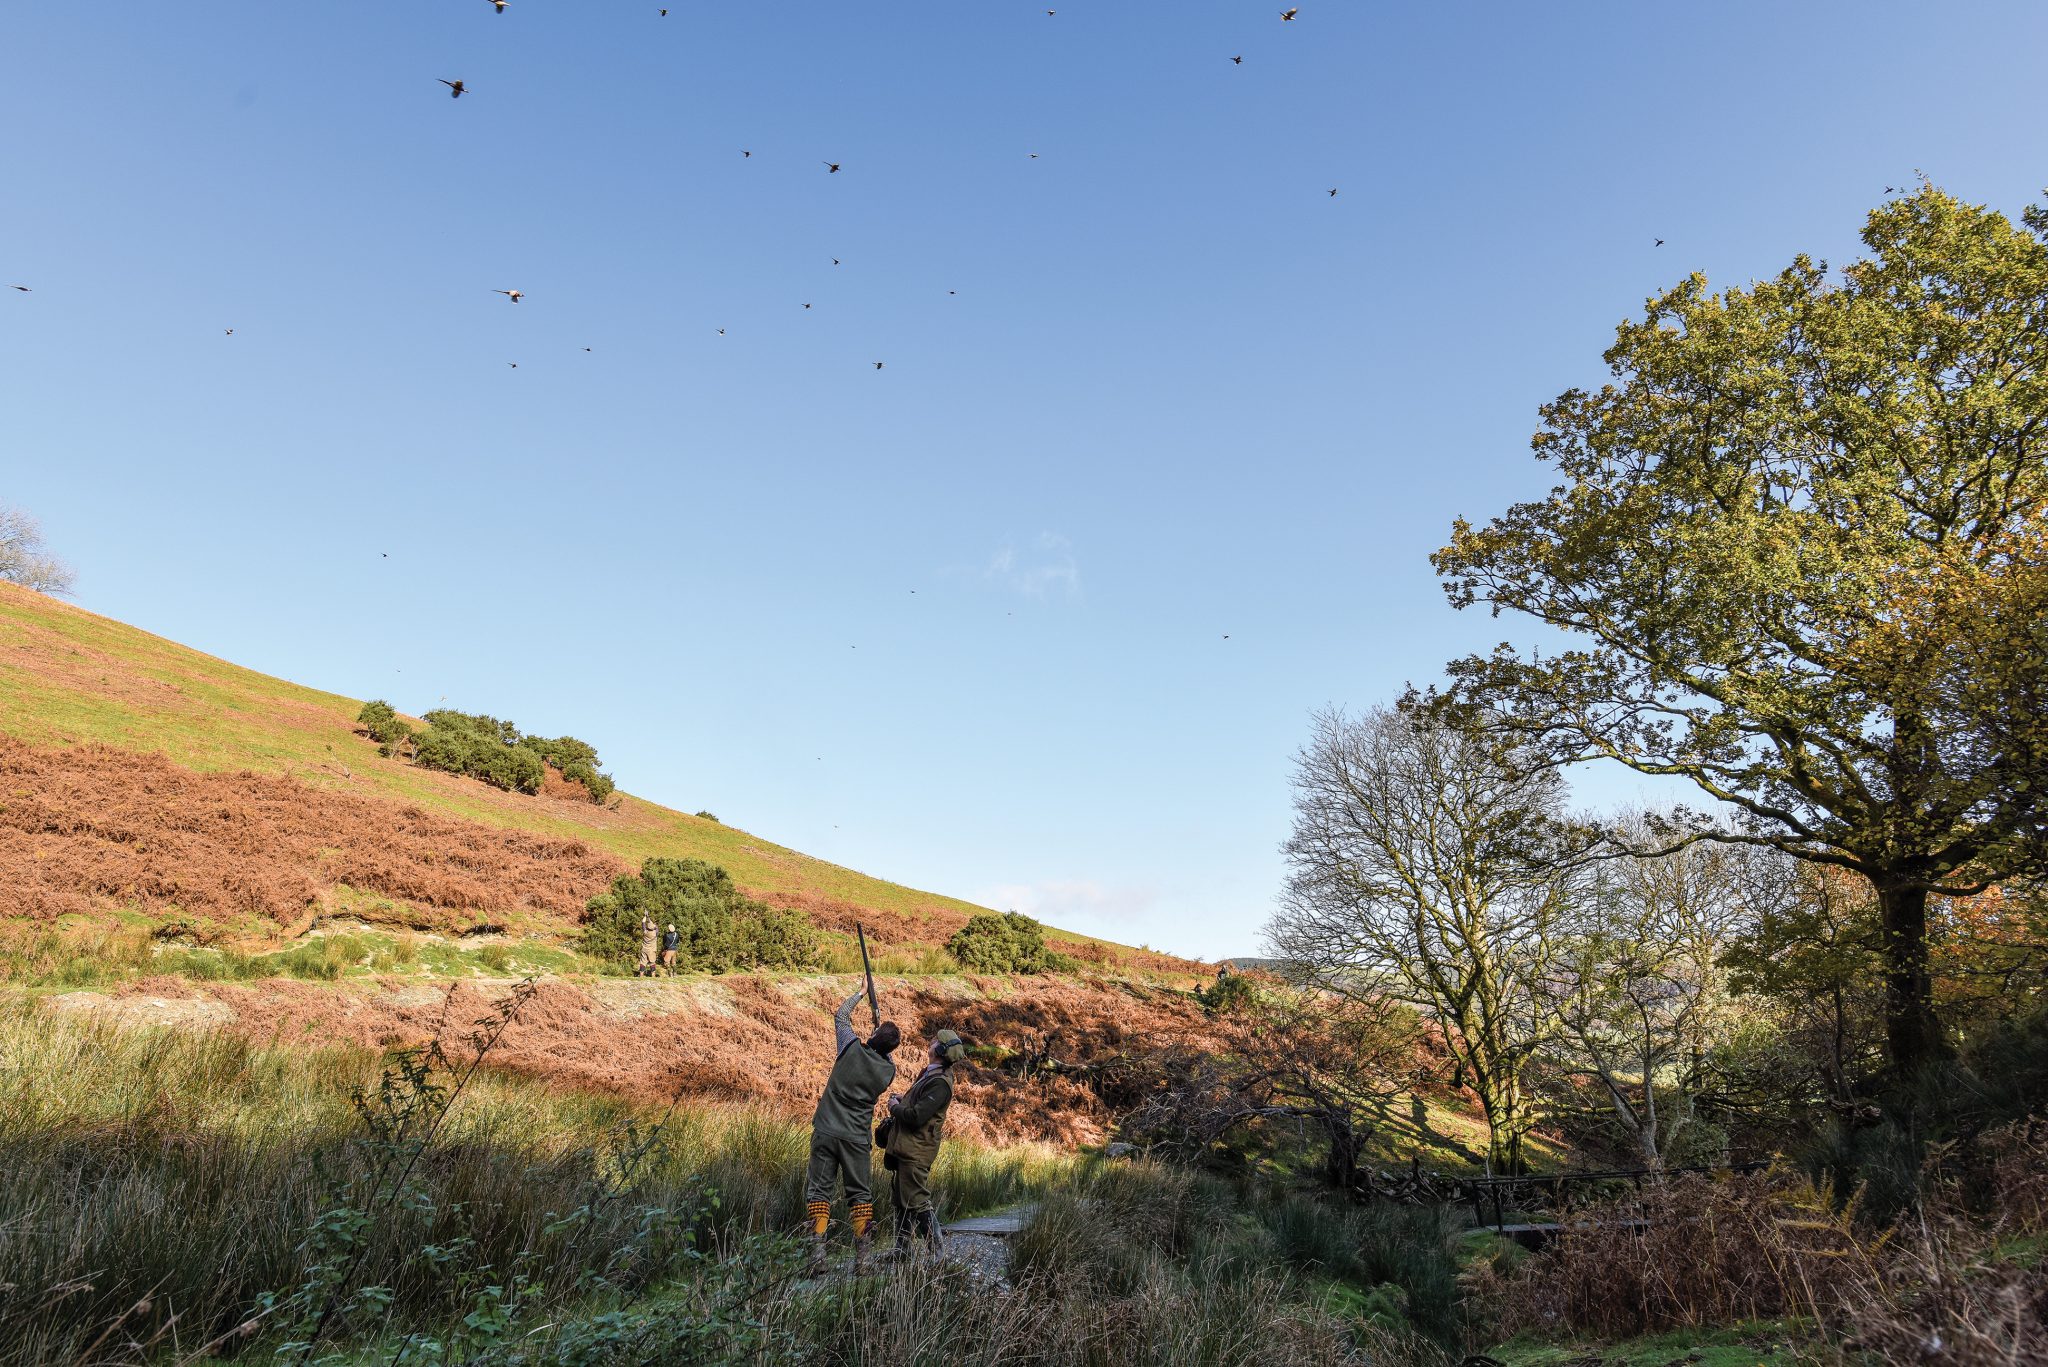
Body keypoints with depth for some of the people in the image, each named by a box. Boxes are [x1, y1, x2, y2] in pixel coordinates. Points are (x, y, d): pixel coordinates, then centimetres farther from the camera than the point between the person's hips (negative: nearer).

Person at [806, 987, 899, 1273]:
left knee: (819, 1189, 5)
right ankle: (861, 1258, 7)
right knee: (860, 1193, 11)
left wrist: (860, 993, 21)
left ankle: (817, 1252, -5)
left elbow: (840, 1015, 8)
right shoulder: (889, 1070, -5)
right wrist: (885, 1040, 24)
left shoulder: (853, 1048, -10)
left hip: (826, 1132, -1)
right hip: (857, 1139, 1)